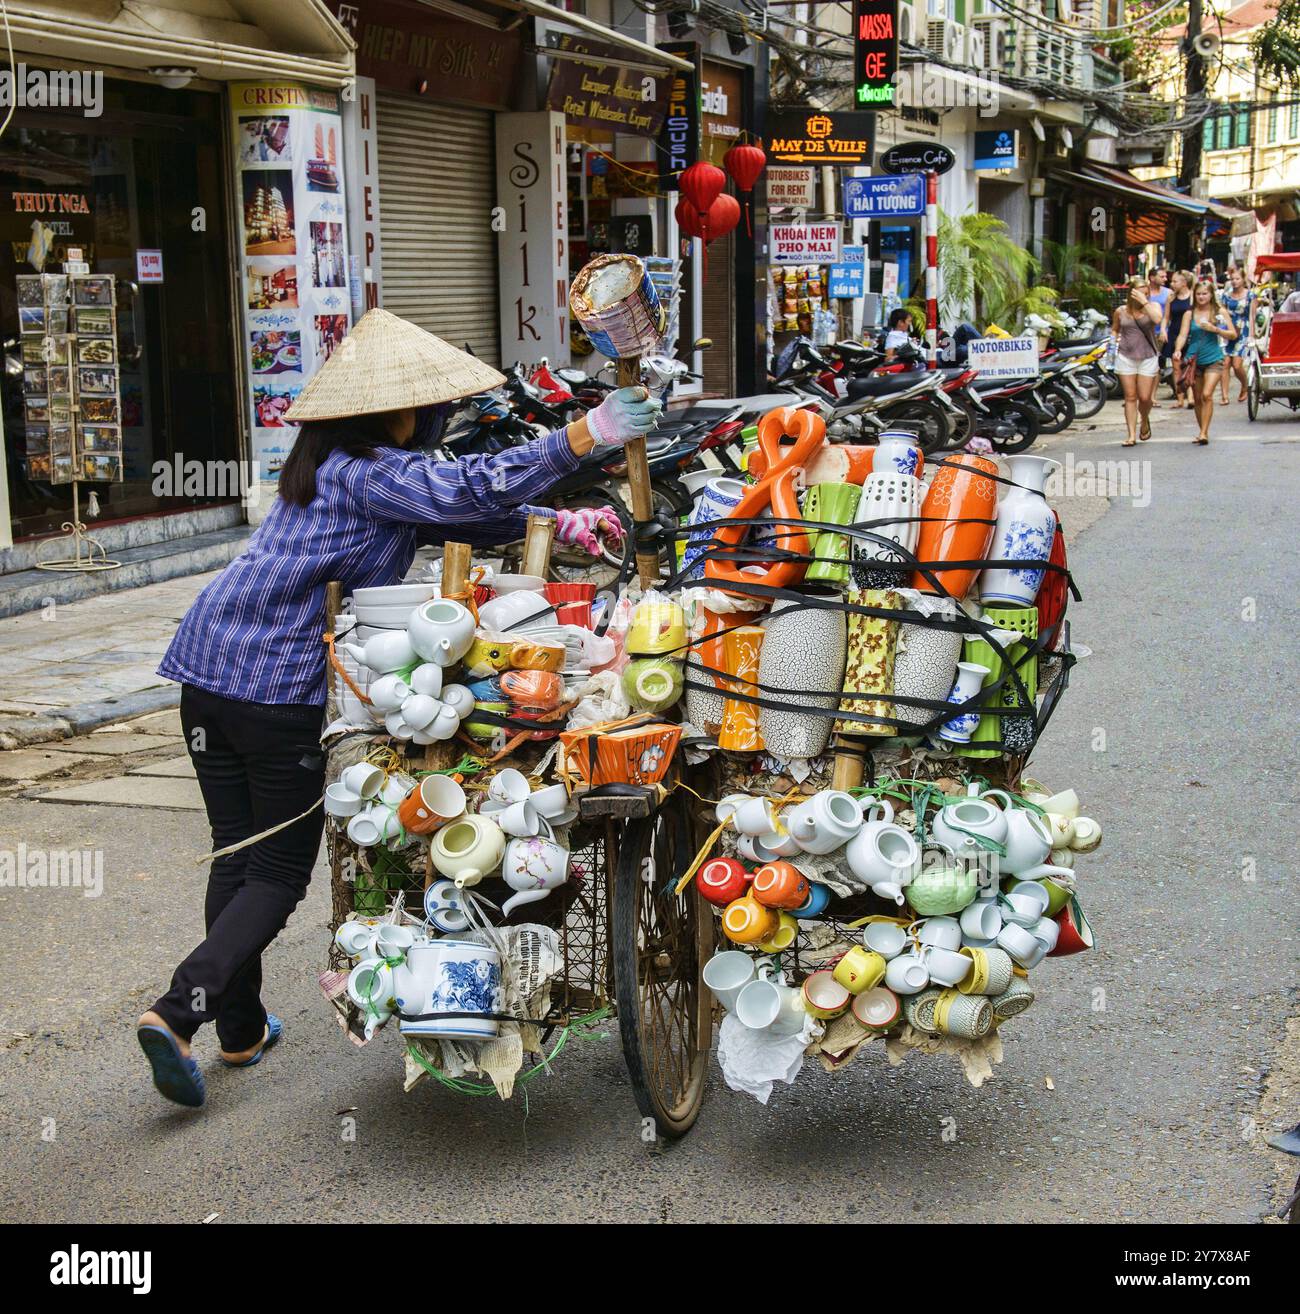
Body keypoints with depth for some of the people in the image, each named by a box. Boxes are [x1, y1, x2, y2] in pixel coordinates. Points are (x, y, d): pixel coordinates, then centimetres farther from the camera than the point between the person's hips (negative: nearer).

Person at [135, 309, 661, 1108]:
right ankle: (178, 1011, -11)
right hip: (281, 688, -9)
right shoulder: (366, 471, -12)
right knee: (279, 869, 2)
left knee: (237, 854, 15)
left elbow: (453, 516, 19)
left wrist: (557, 525, 9)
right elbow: (464, 492, -27)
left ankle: (241, 1031, 25)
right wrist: (583, 438, -26)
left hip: (209, 666, 9)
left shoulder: (336, 466, 17)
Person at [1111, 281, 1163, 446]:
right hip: (1125, 357, 1)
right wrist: (1115, 339, 1)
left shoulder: (1153, 306, 1)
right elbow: (1114, 329, 21)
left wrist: (1144, 302, -18)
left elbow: (1157, 319, -21)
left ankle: (1145, 421, 30)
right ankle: (1132, 435, 2)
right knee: (1130, 397, -1)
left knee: (1145, 397, -3)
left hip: (1148, 357, -1)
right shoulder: (1121, 311, 5)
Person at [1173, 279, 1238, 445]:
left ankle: (1204, 433, -15)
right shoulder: (1190, 314, 3)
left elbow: (1233, 334, 2)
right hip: (1194, 360, 3)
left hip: (1213, 359, -3)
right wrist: (1178, 350, -24)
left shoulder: (1220, 311, 1)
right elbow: (1183, 335, -4)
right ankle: (1203, 432, 23)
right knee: (1197, 399, 9)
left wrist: (1214, 329, -13)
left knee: (1207, 395, -17)